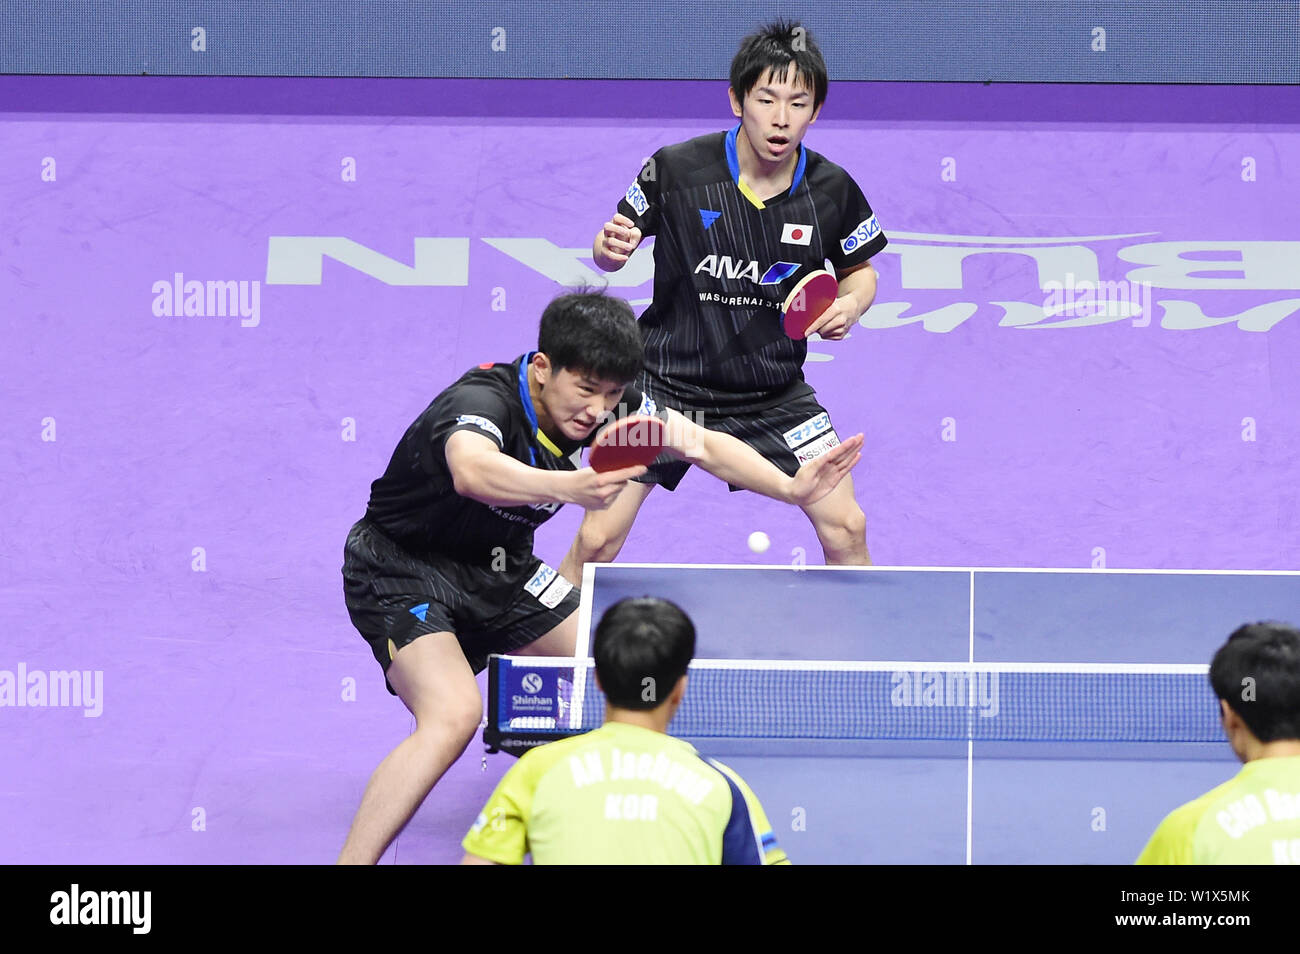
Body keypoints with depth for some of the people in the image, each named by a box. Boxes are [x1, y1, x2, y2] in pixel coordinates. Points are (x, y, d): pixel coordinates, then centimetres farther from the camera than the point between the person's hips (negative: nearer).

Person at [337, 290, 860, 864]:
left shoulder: (598, 402, -11)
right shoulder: (481, 402, -33)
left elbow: (705, 444, 1)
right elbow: (472, 471, -58)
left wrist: (791, 488, -13)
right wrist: (568, 486, -74)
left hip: (496, 570, 8)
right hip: (401, 571, -8)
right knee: (453, 715, -30)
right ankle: (353, 861, -27)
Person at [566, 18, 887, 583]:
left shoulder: (833, 191, -9)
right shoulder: (674, 170, -15)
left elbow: (860, 271, 9)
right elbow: (609, 257, -2)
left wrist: (849, 307, -13)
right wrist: (609, 247, -26)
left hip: (773, 396, 2)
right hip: (667, 382, -2)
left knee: (845, 528, -4)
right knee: (598, 540, -8)